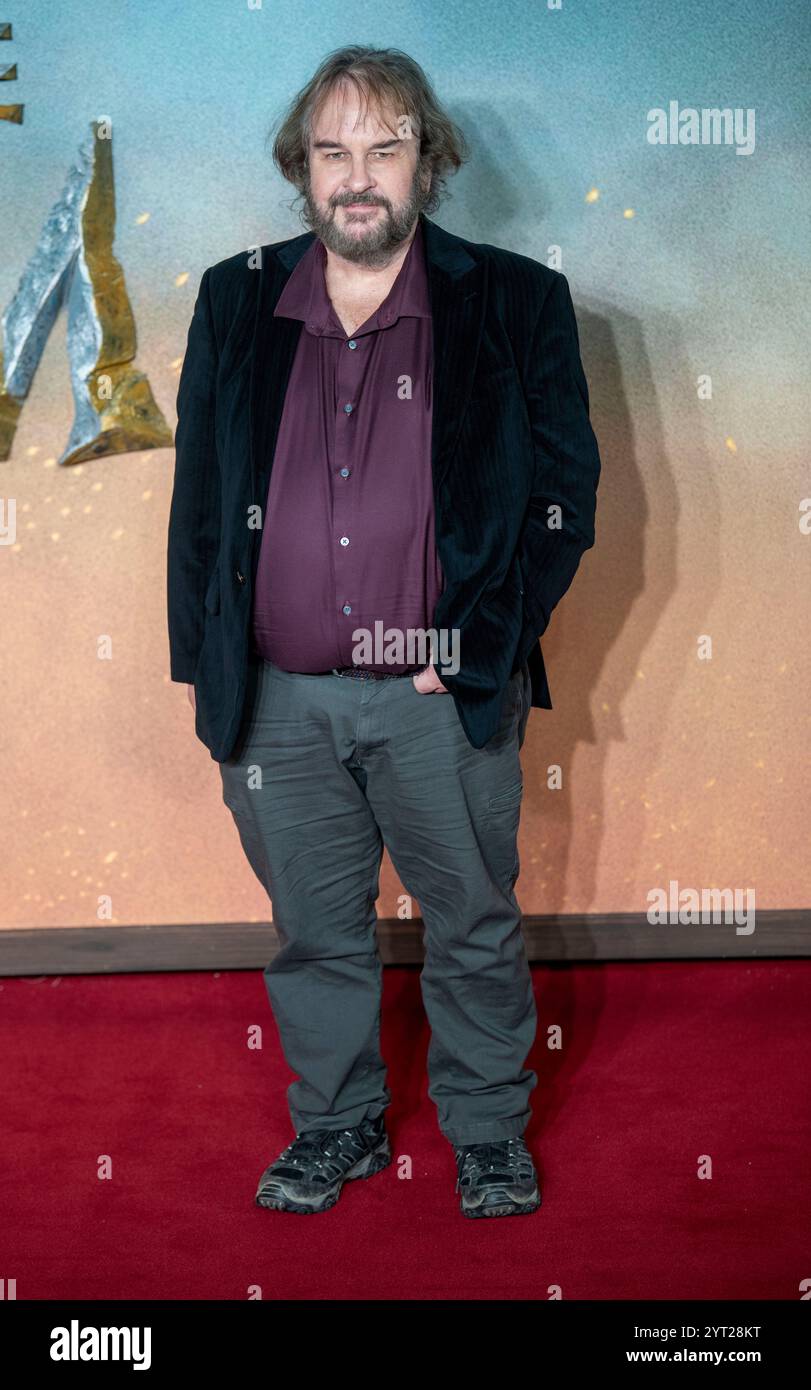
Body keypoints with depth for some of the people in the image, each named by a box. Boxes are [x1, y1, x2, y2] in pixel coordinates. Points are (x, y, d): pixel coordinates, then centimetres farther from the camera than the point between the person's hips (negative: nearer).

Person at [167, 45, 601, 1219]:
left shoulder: (514, 303, -2)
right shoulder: (236, 304, 6)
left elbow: (567, 488, -1)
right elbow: (199, 496, 9)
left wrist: (486, 639, -9)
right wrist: (204, 662, 4)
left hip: (446, 697, -2)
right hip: (278, 700, 2)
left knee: (475, 927, 11)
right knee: (315, 930, 15)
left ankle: (489, 1131, 32)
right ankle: (337, 1122, 36)